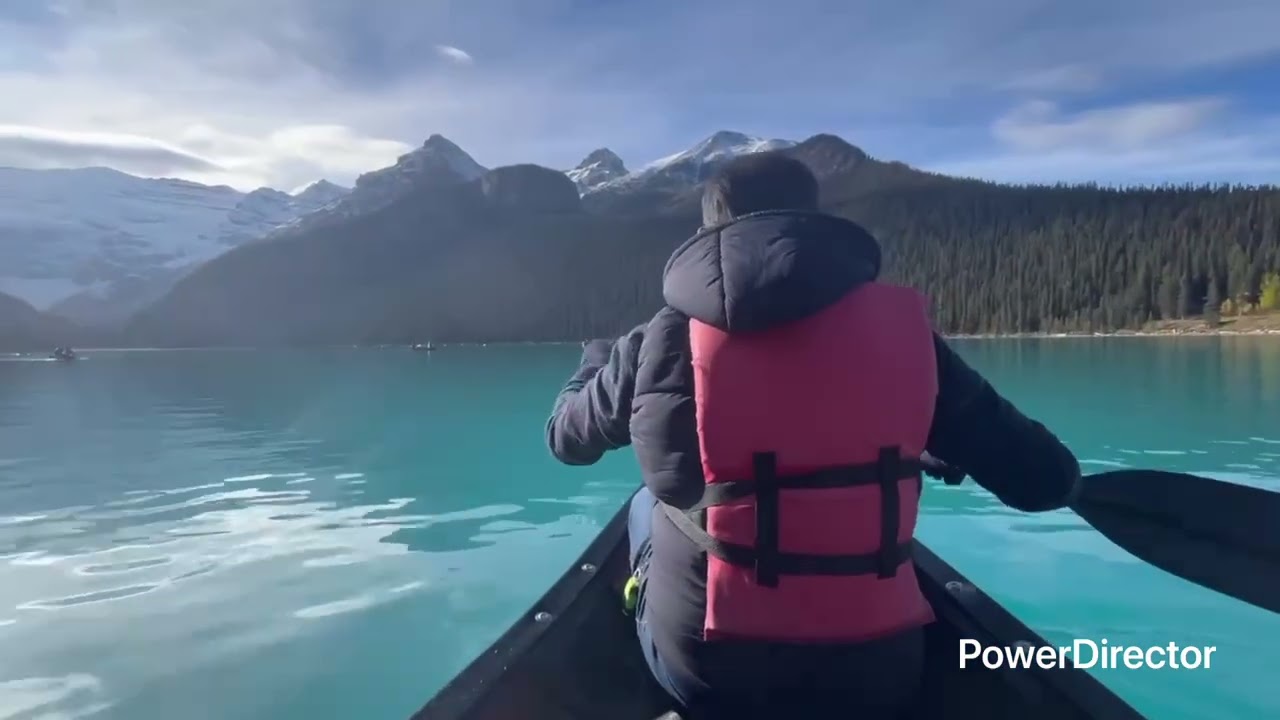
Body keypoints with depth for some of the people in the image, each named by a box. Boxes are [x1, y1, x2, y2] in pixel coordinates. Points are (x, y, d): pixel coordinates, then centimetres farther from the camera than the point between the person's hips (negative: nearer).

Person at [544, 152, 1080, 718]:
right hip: (874, 671, 2)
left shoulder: (665, 340, -9)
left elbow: (565, 438, 9)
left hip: (703, 668, -1)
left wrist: (597, 359, 31)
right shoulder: (900, 327, -8)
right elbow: (1046, 479, -4)